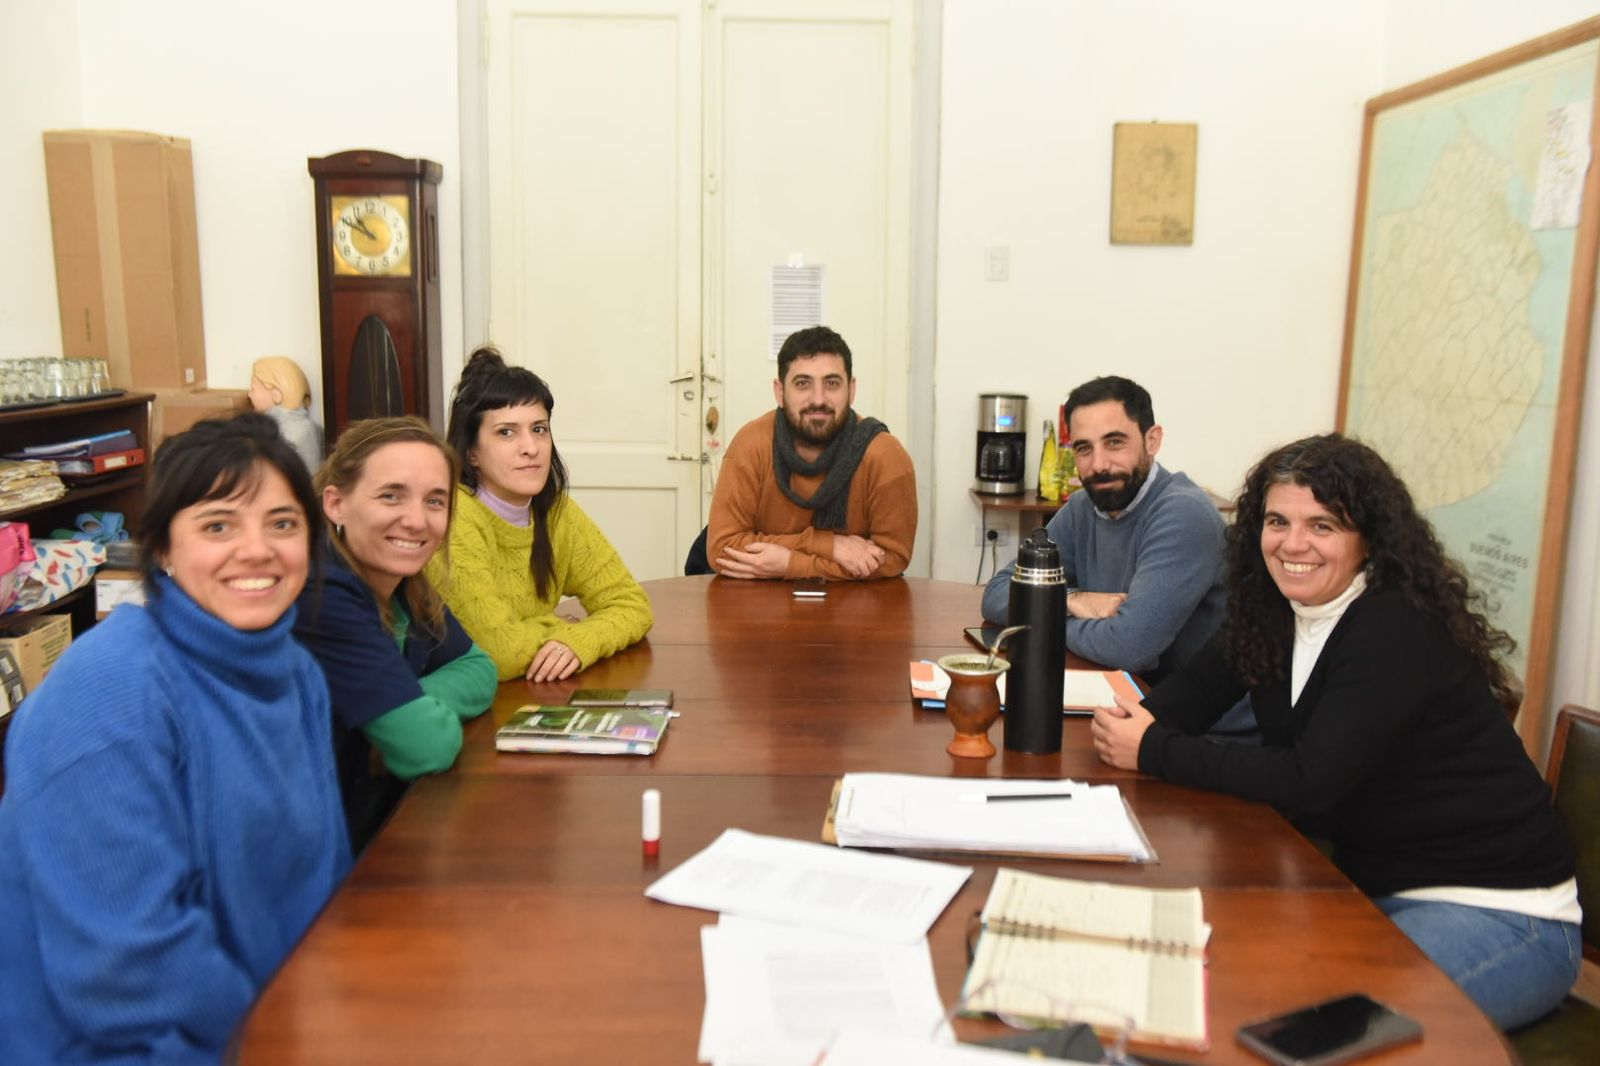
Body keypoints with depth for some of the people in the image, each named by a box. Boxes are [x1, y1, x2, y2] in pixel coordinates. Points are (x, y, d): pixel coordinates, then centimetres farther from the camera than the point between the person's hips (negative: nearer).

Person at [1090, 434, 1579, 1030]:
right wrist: (1139, 722, -15)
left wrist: (1155, 752, -21)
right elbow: (1200, 684, 8)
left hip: (1494, 911, -7)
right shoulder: (1280, 610, 1)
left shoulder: (1399, 628, -23)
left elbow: (1310, 779, -28)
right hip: (1375, 886, 7)